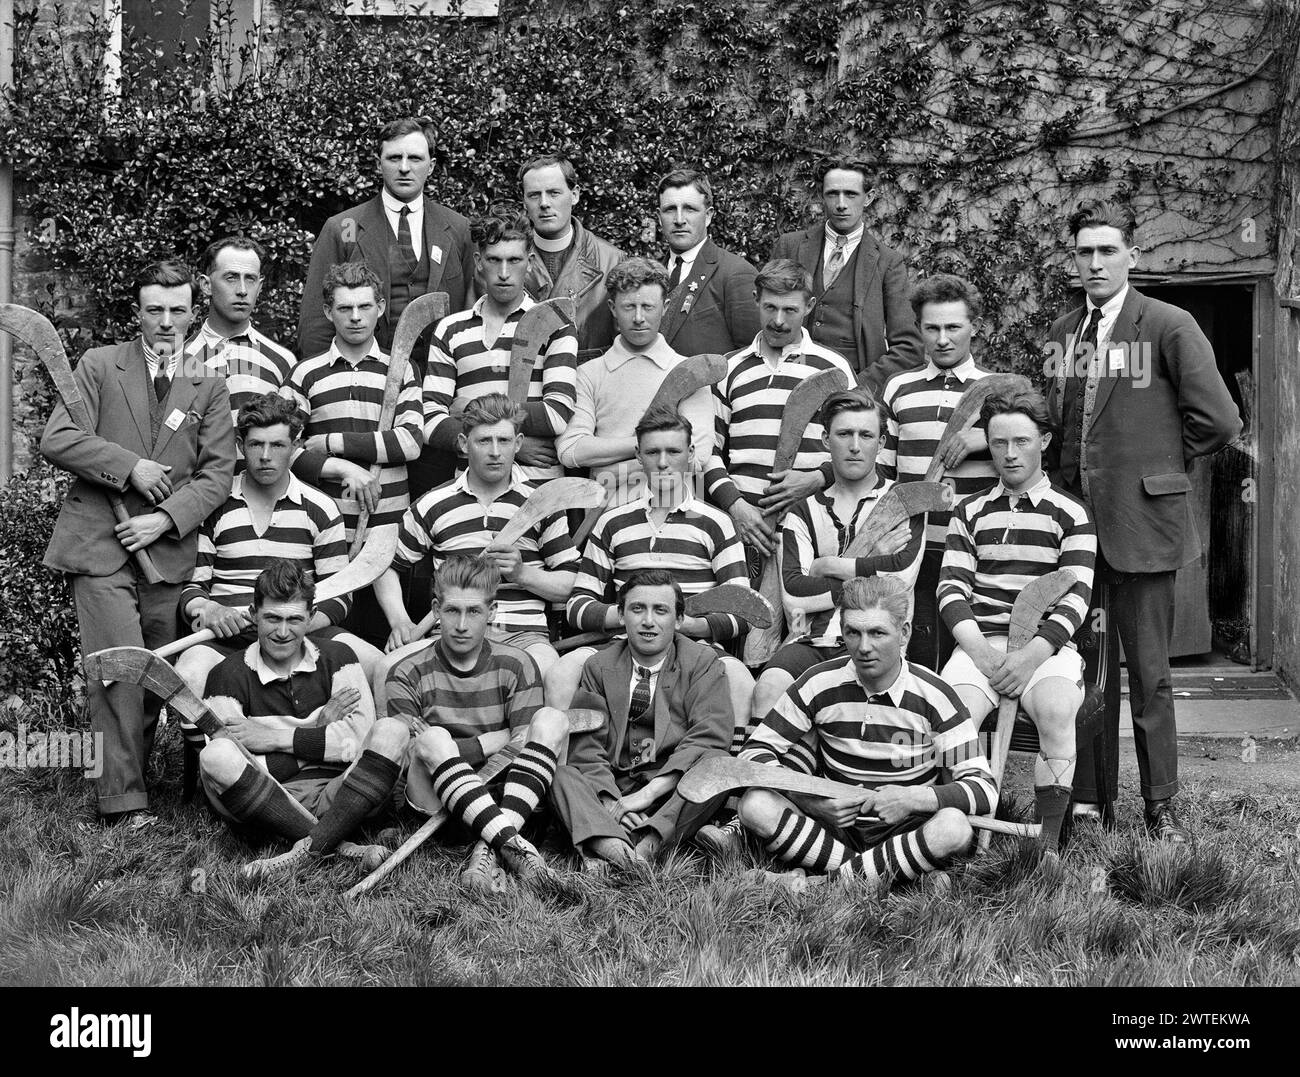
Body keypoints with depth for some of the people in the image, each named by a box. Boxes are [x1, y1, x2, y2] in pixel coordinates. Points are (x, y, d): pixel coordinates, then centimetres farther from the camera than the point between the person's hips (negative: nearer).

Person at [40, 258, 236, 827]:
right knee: (120, 668, -12)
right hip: (98, 543, -2)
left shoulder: (209, 384, 10)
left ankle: (132, 773, 19)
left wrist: (166, 519, -9)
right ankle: (122, 798, -8)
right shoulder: (99, 365, 6)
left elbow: (217, 473, 4)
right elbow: (56, 441, -3)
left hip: (168, 548, 3)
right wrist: (129, 467, -11)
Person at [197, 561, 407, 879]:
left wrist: (274, 739, -10)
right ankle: (340, 846, -33)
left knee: (392, 730, -21)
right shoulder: (228, 676, 2)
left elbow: (360, 737, -7)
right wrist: (320, 727, -6)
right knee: (215, 755, -29)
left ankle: (308, 850, -35)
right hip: (266, 803, -1)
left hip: (337, 800, 2)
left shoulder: (336, 658, 9)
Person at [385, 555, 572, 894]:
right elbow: (408, 756, -11)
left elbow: (524, 747, -3)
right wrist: (492, 742, -10)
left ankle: (489, 848, -35)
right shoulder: (408, 675, 1)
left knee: (552, 719, -19)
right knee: (434, 738, -31)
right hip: (436, 800, -2)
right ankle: (510, 843, -43)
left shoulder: (516, 666, 7)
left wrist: (462, 752, -18)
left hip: (504, 796, 2)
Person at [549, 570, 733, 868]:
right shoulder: (598, 667, 11)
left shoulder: (702, 661, 5)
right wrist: (611, 802, -20)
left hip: (674, 789, -2)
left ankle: (648, 843, -44)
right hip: (613, 785, 2)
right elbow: (586, 745, 0)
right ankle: (608, 845, -50)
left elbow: (709, 736, -10)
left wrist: (649, 793, -20)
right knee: (561, 774, -25)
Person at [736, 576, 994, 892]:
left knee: (953, 828, -36)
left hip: (905, 829, -1)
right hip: (835, 825, 2)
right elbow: (755, 752, -3)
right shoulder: (820, 684, -4)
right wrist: (814, 803, -19)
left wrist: (914, 799, -29)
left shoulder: (933, 696, -9)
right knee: (756, 805, -25)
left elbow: (984, 789, -11)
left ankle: (820, 884, -28)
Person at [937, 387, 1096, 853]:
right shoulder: (970, 513, 18)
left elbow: (1075, 598, 0)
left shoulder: (1071, 514, 9)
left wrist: (1032, 654, -14)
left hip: (1046, 645, -2)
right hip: (979, 641, 2)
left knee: (1056, 709, -35)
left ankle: (1049, 841, -26)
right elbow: (951, 588, 9)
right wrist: (979, 649, -8)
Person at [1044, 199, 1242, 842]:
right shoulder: (1060, 334, 13)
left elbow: (1218, 421, -6)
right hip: (1076, 523, 4)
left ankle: (1161, 807, 9)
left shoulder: (1170, 326, -3)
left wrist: (1162, 464, 3)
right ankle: (1088, 801, 15)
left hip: (1141, 524, -4)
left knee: (1148, 673, 0)